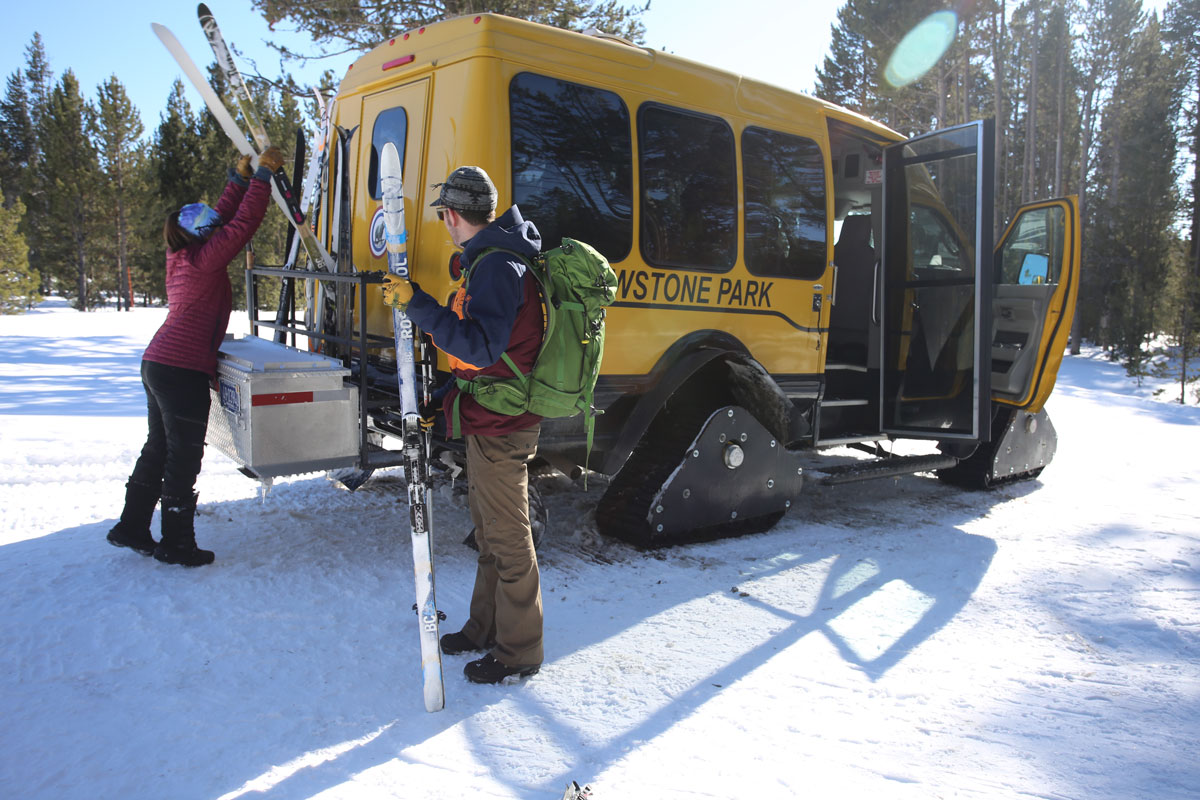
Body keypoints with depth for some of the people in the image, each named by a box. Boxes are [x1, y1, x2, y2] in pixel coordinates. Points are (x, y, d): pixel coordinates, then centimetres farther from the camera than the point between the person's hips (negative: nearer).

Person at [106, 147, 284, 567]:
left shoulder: (181, 255, 12)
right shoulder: (205, 259, -12)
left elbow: (222, 217, 22)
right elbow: (243, 223, -14)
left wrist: (239, 179, 25)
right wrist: (260, 176, -8)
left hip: (156, 364, 9)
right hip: (184, 370, -9)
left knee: (159, 446, 19)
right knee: (184, 455, 0)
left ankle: (132, 527, 28)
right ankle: (176, 543, 10)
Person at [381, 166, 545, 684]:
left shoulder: (495, 266, -20)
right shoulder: (492, 257, 13)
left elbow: (481, 347, -30)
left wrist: (417, 306, -30)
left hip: (499, 427, -11)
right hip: (492, 421, 11)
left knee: (508, 537, 0)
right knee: (490, 533, 20)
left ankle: (518, 653, 13)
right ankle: (485, 630, 35)